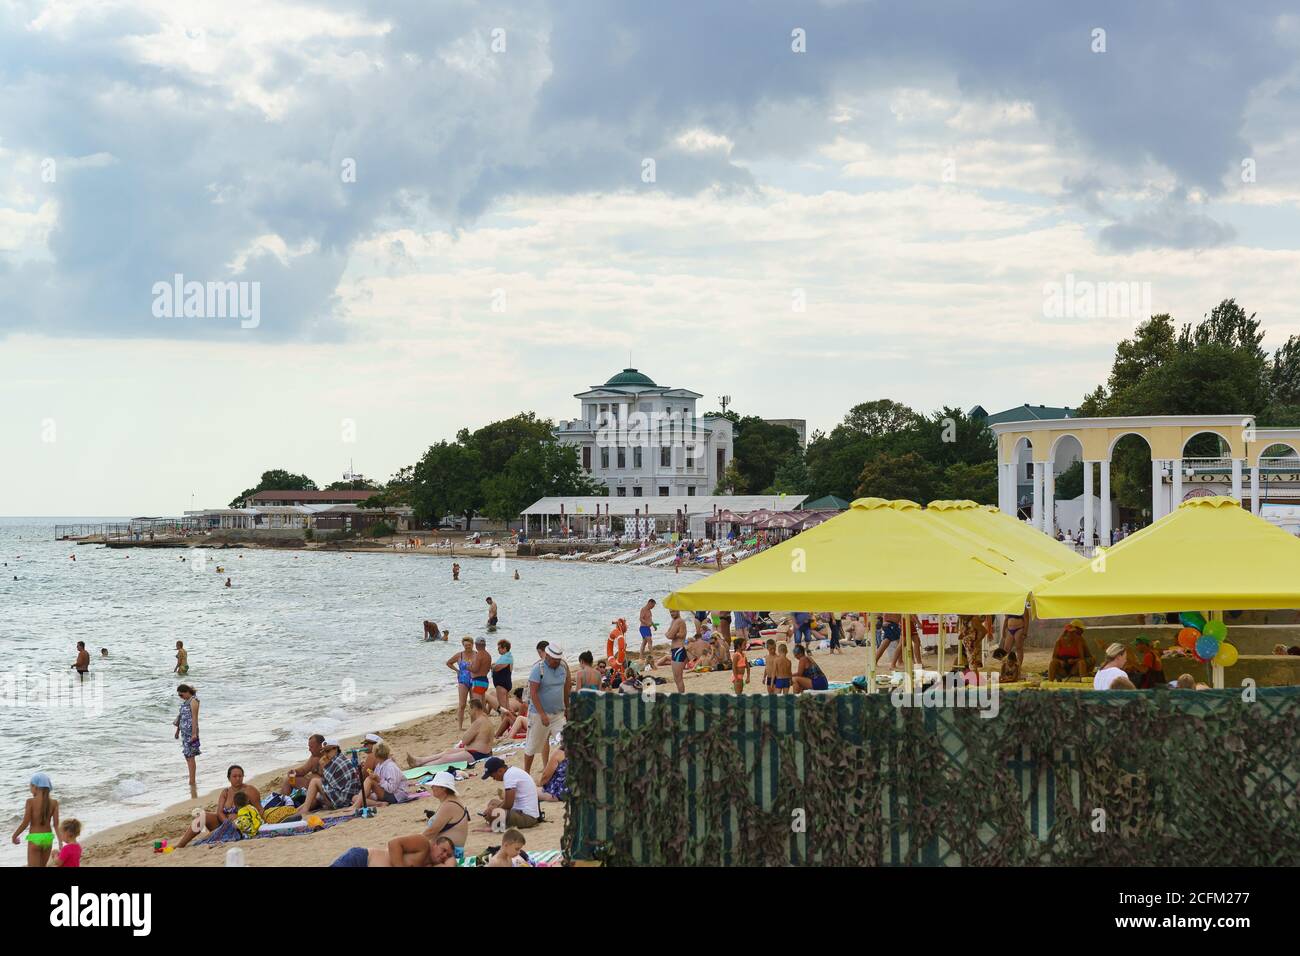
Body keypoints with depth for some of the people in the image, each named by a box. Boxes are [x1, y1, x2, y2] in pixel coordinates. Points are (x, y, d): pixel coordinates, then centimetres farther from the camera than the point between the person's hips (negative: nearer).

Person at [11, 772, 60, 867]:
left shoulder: (31, 801, -12)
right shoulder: (54, 803, -2)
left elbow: (25, 823, -11)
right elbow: (56, 824, -5)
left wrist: (14, 836, 4)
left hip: (35, 838, -5)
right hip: (48, 838, 5)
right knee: (42, 866, 22)